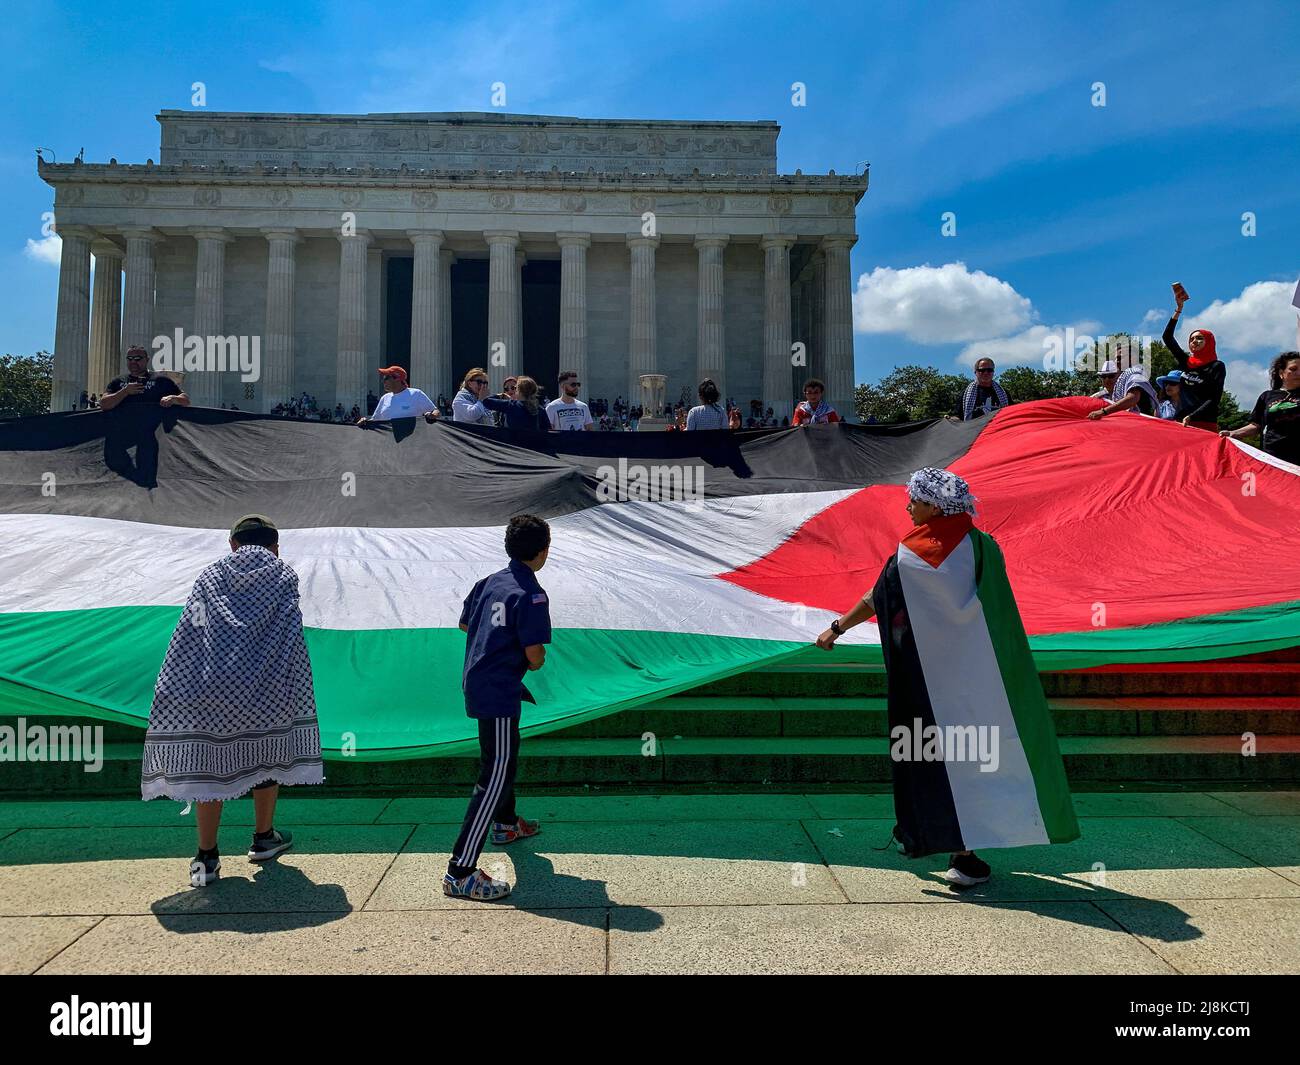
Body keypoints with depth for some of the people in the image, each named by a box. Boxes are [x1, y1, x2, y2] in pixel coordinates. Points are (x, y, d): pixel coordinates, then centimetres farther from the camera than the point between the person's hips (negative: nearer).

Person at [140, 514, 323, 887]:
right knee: (267, 757, 16)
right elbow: (291, 638, 1)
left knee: (210, 763, 7)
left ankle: (206, 857, 8)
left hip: (212, 685, 1)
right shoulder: (283, 576, 8)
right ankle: (263, 838, 29)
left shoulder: (210, 577, 11)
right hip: (267, 687, -1)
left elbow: (186, 642, 5)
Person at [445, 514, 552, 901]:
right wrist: (536, 661, 2)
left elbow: (464, 624, 21)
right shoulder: (531, 595, -17)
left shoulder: (489, 582, 8)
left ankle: (506, 824, 50)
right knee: (495, 777, -8)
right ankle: (460, 872, -10)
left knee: (505, 756, 29)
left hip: (476, 683, 10)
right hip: (499, 692, -10)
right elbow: (535, 656, -20)